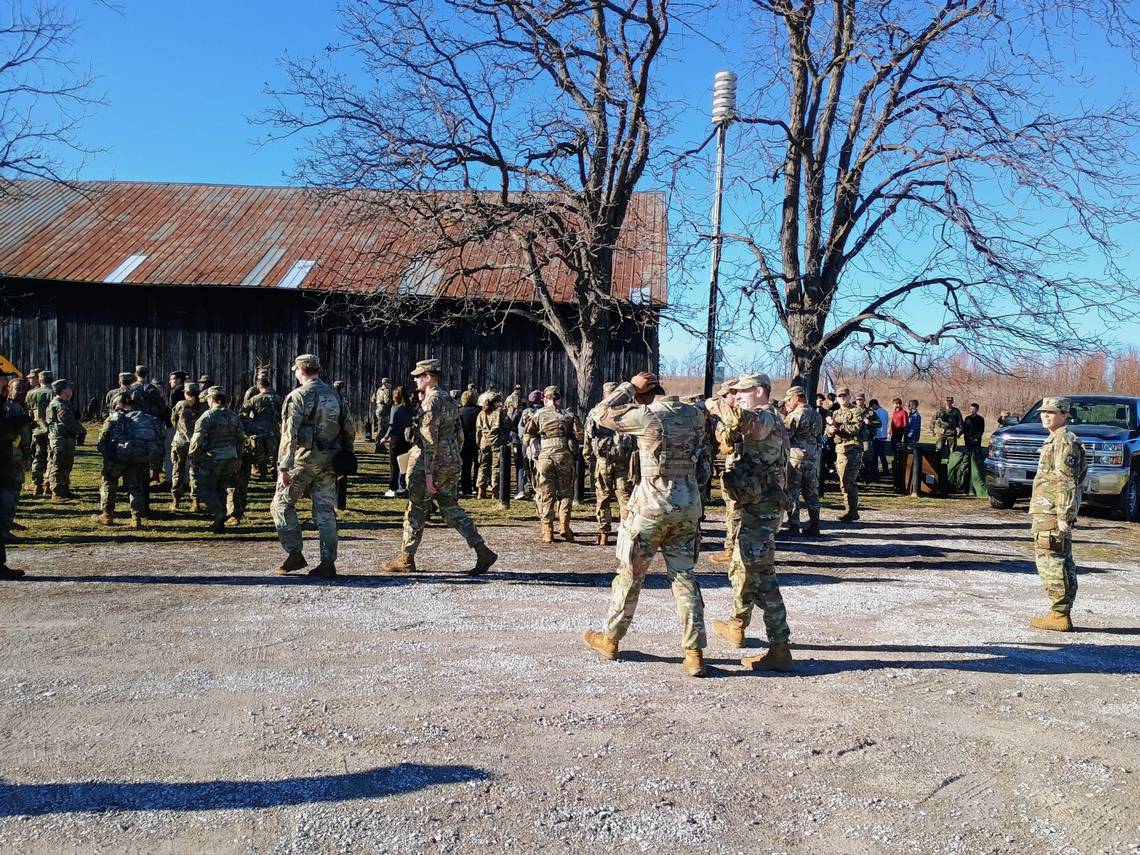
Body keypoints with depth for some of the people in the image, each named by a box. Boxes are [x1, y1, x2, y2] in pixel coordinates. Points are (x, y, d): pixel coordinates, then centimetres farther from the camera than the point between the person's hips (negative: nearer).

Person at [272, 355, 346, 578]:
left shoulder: (298, 396, -10)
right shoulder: (334, 395, 10)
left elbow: (289, 434, -15)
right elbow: (345, 428, 11)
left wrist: (284, 467, -15)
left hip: (304, 458, -6)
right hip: (329, 459, 6)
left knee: (282, 504, 9)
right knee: (325, 509, 7)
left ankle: (295, 553, 5)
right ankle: (328, 563, 6)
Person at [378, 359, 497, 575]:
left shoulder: (431, 401, -15)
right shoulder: (449, 399, 15)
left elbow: (430, 440, -20)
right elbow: (458, 435, 19)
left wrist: (428, 472, -21)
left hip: (434, 464, -9)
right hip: (452, 464, 9)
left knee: (416, 511, 3)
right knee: (451, 508, 11)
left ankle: (406, 559, 12)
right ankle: (482, 551, 4)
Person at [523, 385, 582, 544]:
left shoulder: (539, 415, 9)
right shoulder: (568, 415, 11)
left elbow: (528, 435, 6)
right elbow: (579, 433, 4)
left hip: (544, 456, 0)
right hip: (565, 456, 0)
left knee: (546, 494, 6)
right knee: (565, 491, 13)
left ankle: (547, 532, 6)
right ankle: (564, 525, -1)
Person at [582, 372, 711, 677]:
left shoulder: (647, 416, -14)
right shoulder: (696, 414, 3)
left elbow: (603, 413, -3)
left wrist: (630, 386, 1)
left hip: (652, 506, -5)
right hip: (689, 506, 5)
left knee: (630, 573, 10)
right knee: (684, 577, 9)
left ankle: (609, 639, 25)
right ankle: (694, 653, 6)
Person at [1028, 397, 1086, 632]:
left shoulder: (1064, 441, -13)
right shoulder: (1054, 440, 19)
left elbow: (1066, 482, -19)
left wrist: (1063, 516, -22)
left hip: (1052, 513, -11)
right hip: (1047, 512, 11)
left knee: (1051, 562, -8)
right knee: (1062, 562, 12)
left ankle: (1059, 615, -5)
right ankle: (1062, 614, 19)